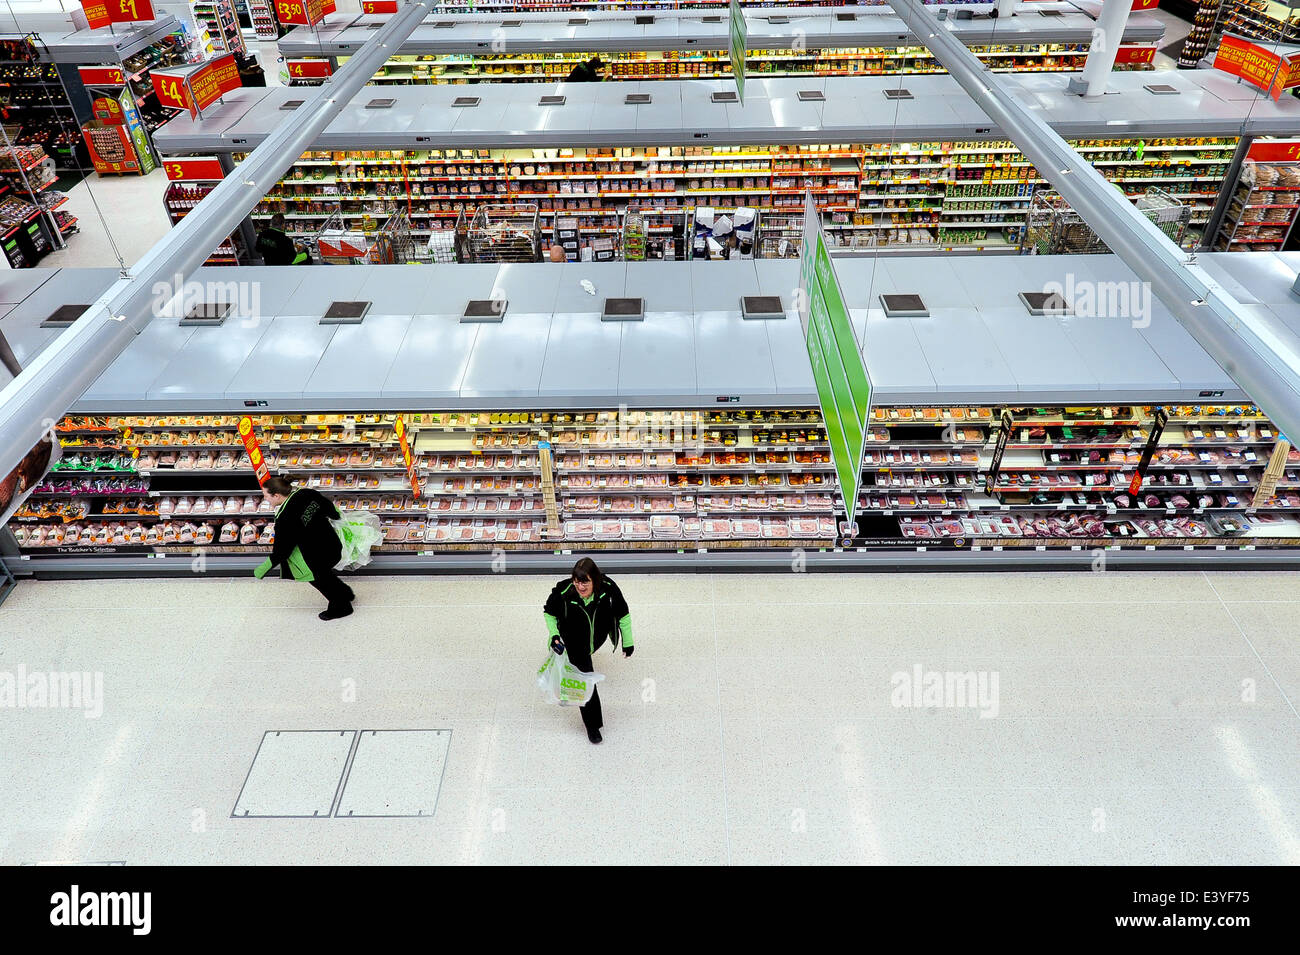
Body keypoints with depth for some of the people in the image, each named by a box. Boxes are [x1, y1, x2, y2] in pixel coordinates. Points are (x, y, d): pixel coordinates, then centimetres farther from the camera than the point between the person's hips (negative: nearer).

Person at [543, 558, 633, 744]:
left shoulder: (608, 589, -29)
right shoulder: (563, 592, -32)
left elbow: (623, 615, -13)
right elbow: (549, 613, -10)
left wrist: (628, 642, -4)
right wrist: (554, 635, -24)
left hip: (598, 637, 2)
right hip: (573, 642, -2)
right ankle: (592, 724, 12)